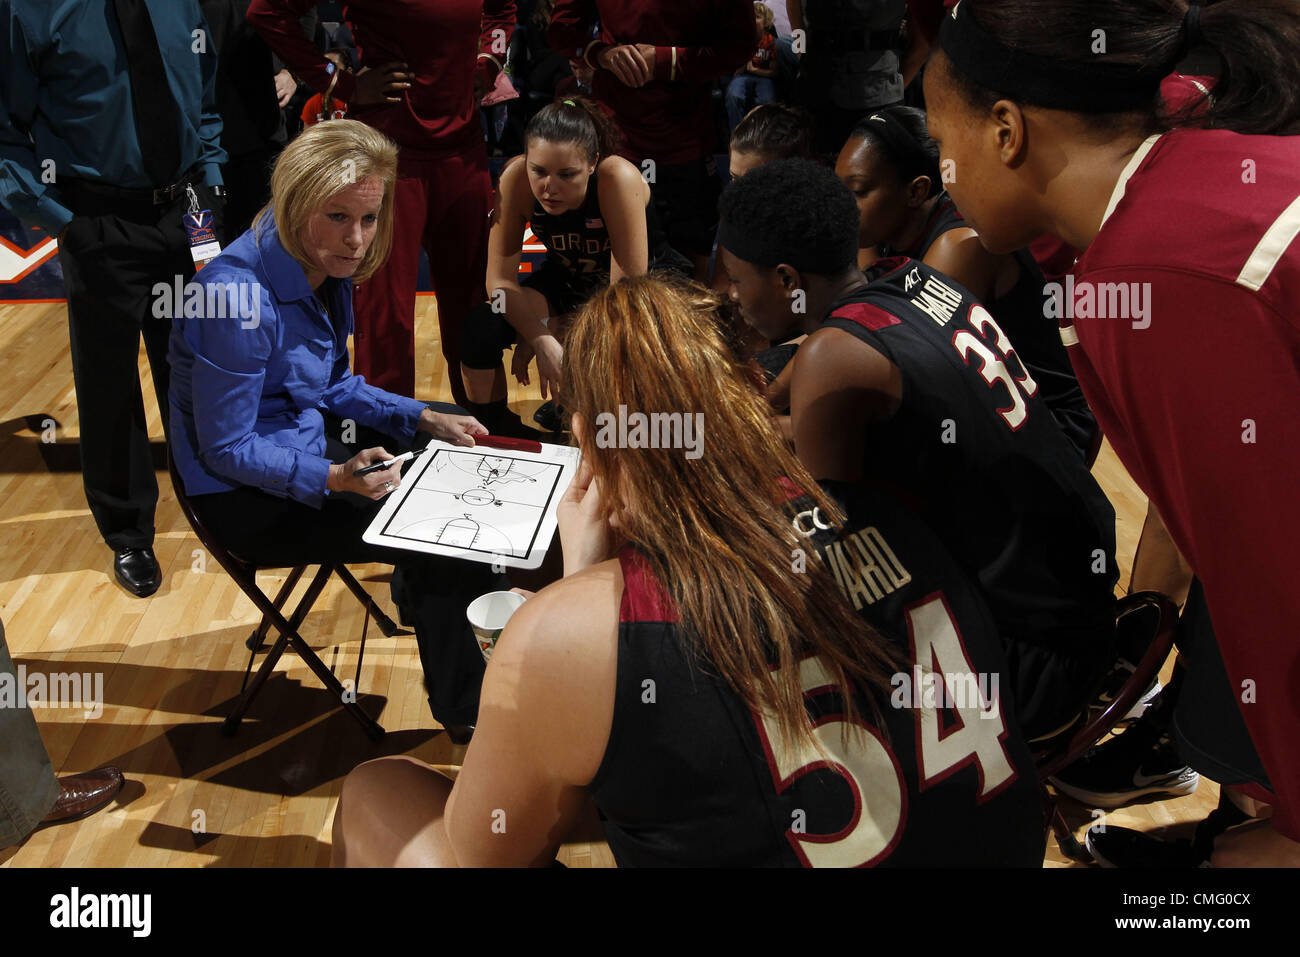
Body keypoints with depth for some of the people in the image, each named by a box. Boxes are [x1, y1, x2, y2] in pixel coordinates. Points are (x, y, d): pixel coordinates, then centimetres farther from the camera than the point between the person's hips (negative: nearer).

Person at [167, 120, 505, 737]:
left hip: (310, 443, 9)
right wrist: (335, 478, -33)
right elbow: (227, 449, -23)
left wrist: (424, 419, 1)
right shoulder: (239, 296, -30)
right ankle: (464, 710, 6)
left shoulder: (326, 268, -2)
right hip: (251, 499, -9)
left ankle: (419, 595, 39)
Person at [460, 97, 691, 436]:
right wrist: (543, 341, -34)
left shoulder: (618, 180, -34)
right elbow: (500, 278, -19)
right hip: (568, 279, 3)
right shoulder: (516, 177, -25)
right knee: (480, 328, -21)